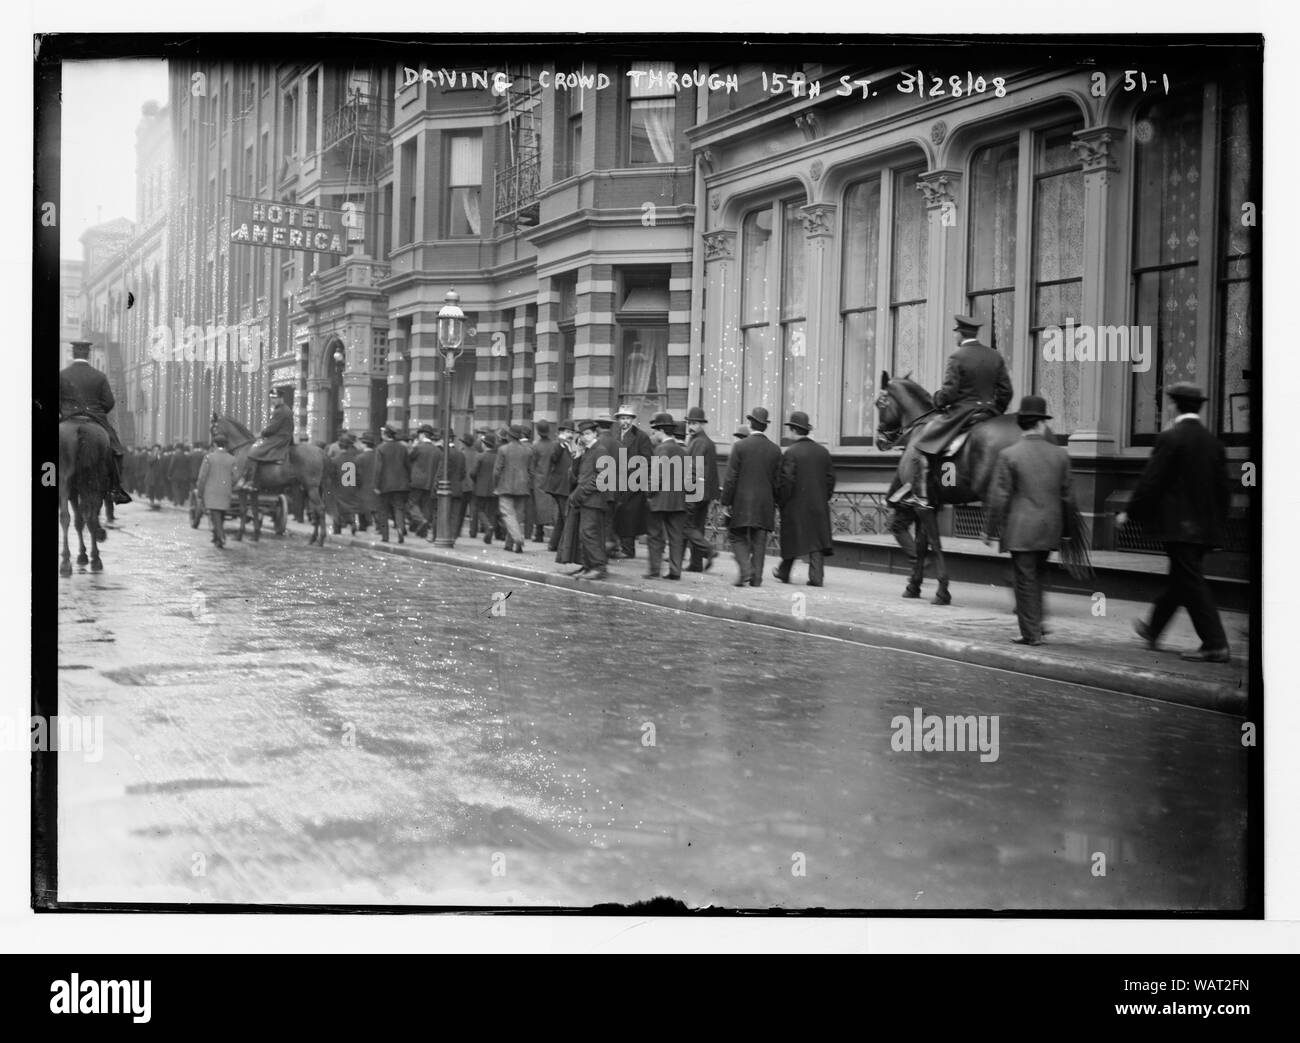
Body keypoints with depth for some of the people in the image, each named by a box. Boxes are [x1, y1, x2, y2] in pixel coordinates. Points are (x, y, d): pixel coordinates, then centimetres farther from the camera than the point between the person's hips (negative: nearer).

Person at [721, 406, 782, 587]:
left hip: (742, 504, -3)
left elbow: (731, 478, -8)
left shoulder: (740, 446, -7)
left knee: (738, 538, 7)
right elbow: (777, 481, 6)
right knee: (759, 542, 7)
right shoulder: (775, 450, 4)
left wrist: (726, 502, -3)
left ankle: (746, 569, -12)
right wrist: (774, 504, 14)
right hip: (765, 504, 3)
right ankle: (756, 577, 6)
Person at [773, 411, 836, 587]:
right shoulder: (823, 451, 5)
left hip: (796, 505, -4)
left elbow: (787, 480, -15)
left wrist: (781, 500, -4)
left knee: (791, 538, 10)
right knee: (817, 538, 4)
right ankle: (816, 576, -1)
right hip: (819, 505, 4)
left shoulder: (790, 452, -12)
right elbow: (830, 477, 8)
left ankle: (784, 572, 23)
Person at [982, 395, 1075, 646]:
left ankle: (1031, 632, 6)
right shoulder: (1060, 454, 2)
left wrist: (990, 528, 1)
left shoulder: (1008, 455, -9)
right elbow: (1067, 496, 7)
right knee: (1039, 575, 21)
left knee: (1025, 580, 2)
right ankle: (1036, 621, 23)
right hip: (1050, 530, 4)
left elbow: (998, 497, -9)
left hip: (1020, 531, -4)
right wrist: (1066, 527, 20)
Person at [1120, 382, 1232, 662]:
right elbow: (1223, 488, 11)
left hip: (1178, 524, -8)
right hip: (1206, 525, 8)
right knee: (1180, 579, 18)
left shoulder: (1170, 438, -13)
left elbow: (1150, 481, -14)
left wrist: (1130, 512, -4)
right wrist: (1219, 522, 20)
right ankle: (1153, 631, 34)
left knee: (1191, 582, -5)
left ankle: (1215, 645, -8)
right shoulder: (1213, 442, 8)